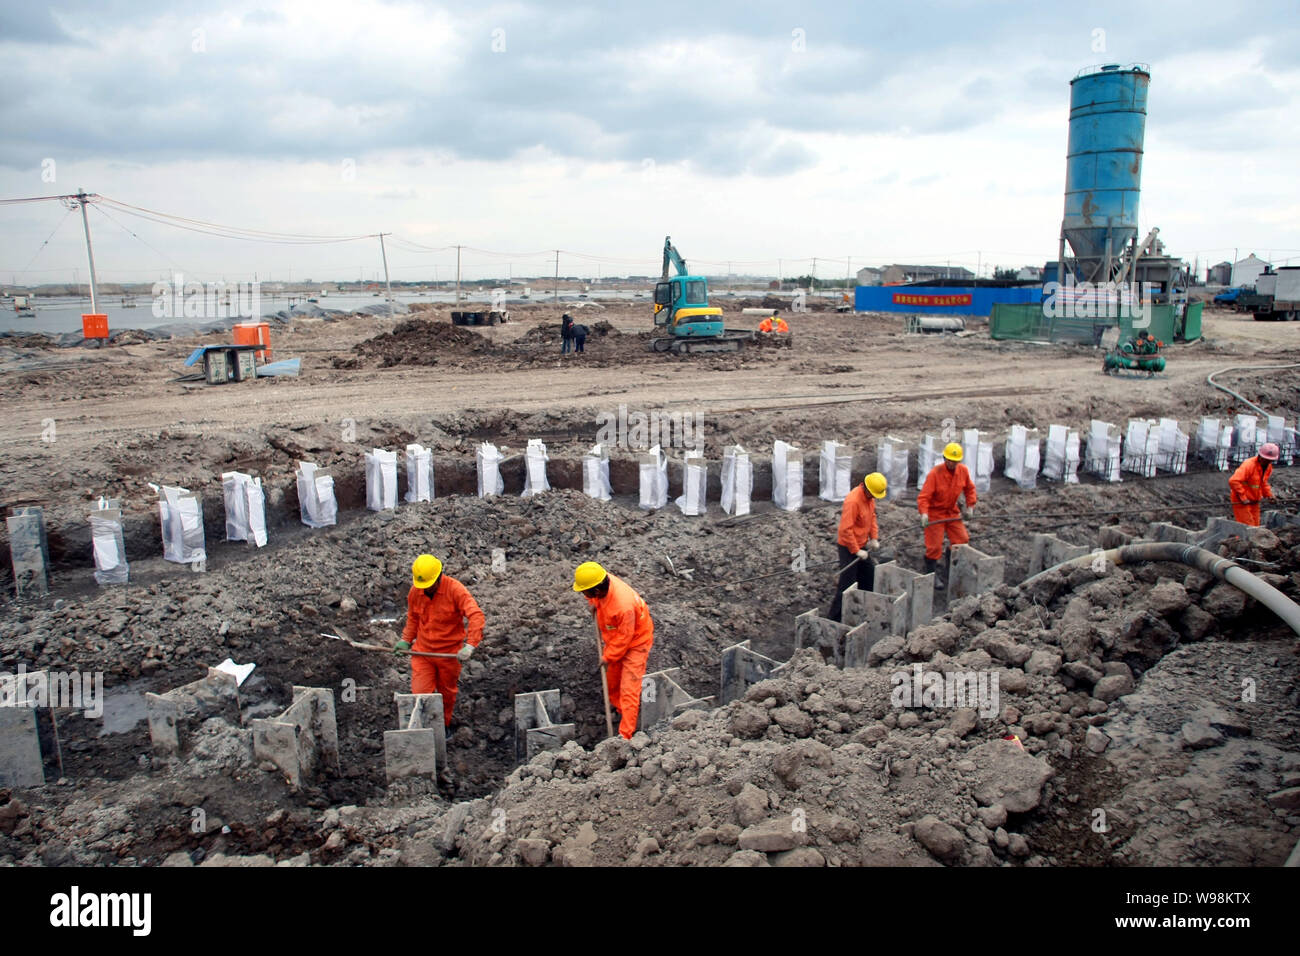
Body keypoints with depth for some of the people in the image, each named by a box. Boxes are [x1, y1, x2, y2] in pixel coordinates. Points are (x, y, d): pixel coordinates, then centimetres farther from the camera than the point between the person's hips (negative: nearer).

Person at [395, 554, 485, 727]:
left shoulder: (455, 590, -18)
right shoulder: (414, 592, -2)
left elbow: (476, 617, -27)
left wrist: (470, 646, -36)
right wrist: (406, 640, 10)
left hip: (449, 653, -3)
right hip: (422, 651, 3)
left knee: (447, 693, 14)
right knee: (420, 693, -5)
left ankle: (444, 726, 38)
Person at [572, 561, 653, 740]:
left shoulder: (624, 606, -41)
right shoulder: (603, 581, -19)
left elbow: (624, 637, -26)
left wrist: (608, 657, -14)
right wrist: (594, 603, -6)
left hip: (635, 641, -8)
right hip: (614, 638, 8)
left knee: (629, 688, -8)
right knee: (611, 680, 20)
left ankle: (625, 735, -5)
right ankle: (618, 708, 44)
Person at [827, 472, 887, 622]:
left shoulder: (869, 497, 0)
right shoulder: (853, 500, -28)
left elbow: (872, 517, 14)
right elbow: (846, 529, -28)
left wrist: (874, 538, 4)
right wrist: (856, 551, -23)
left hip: (862, 545, 9)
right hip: (848, 547, -9)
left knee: (869, 576, 18)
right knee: (847, 583, -5)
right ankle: (835, 617, 3)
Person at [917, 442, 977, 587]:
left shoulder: (963, 470, -6)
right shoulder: (935, 473, -23)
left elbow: (969, 488, 12)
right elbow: (924, 496, -26)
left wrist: (970, 505, 3)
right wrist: (924, 513, -39)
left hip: (952, 512, 6)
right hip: (935, 513, -6)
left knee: (962, 540, 7)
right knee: (934, 545, -4)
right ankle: (932, 574, 11)